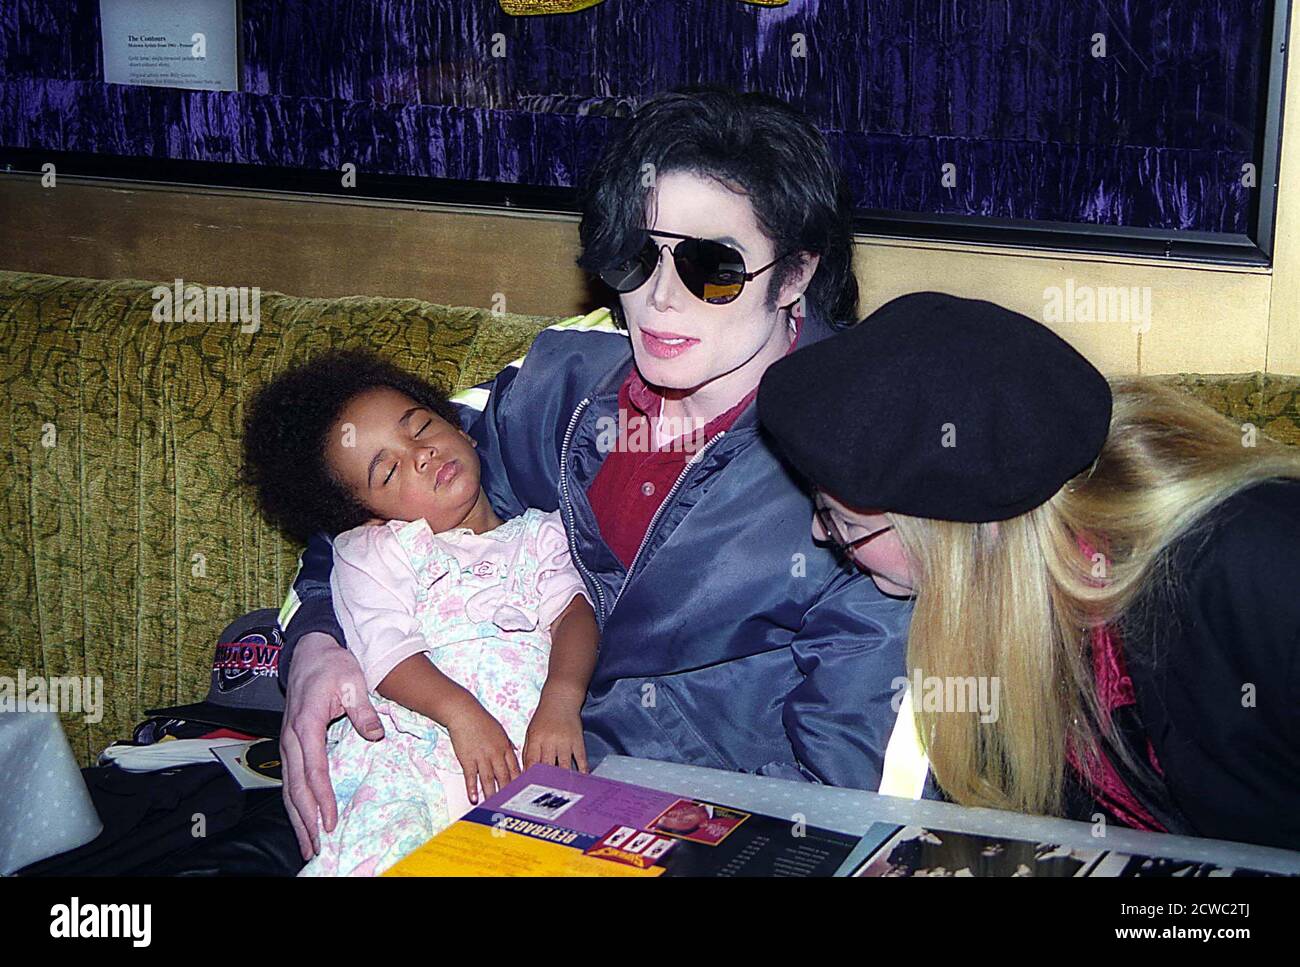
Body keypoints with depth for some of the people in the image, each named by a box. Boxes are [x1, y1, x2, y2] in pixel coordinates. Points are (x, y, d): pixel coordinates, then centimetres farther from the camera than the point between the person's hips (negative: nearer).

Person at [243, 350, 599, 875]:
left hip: (528, 751, 2)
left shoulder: (538, 535, 22)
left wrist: (561, 698, -14)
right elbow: (387, 650, -1)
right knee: (383, 843, -31)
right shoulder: (372, 554, 14)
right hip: (409, 753, -1)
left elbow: (573, 613, 7)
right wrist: (461, 712, -19)